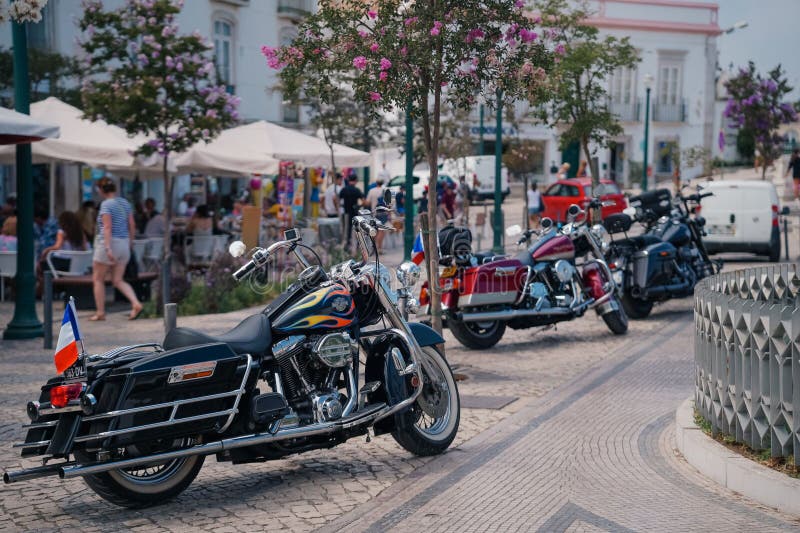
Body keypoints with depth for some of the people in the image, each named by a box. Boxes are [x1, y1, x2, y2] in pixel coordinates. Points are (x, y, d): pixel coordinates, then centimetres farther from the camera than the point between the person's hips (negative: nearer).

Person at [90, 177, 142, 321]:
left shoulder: (106, 204, -11)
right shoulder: (125, 203, 10)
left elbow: (107, 227, -20)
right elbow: (132, 226, 11)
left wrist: (108, 248, -24)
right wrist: (129, 243, 20)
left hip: (108, 243, -7)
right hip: (124, 244, 7)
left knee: (98, 279, 7)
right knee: (118, 280, 10)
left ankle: (100, 312, 8)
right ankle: (136, 303, -10)